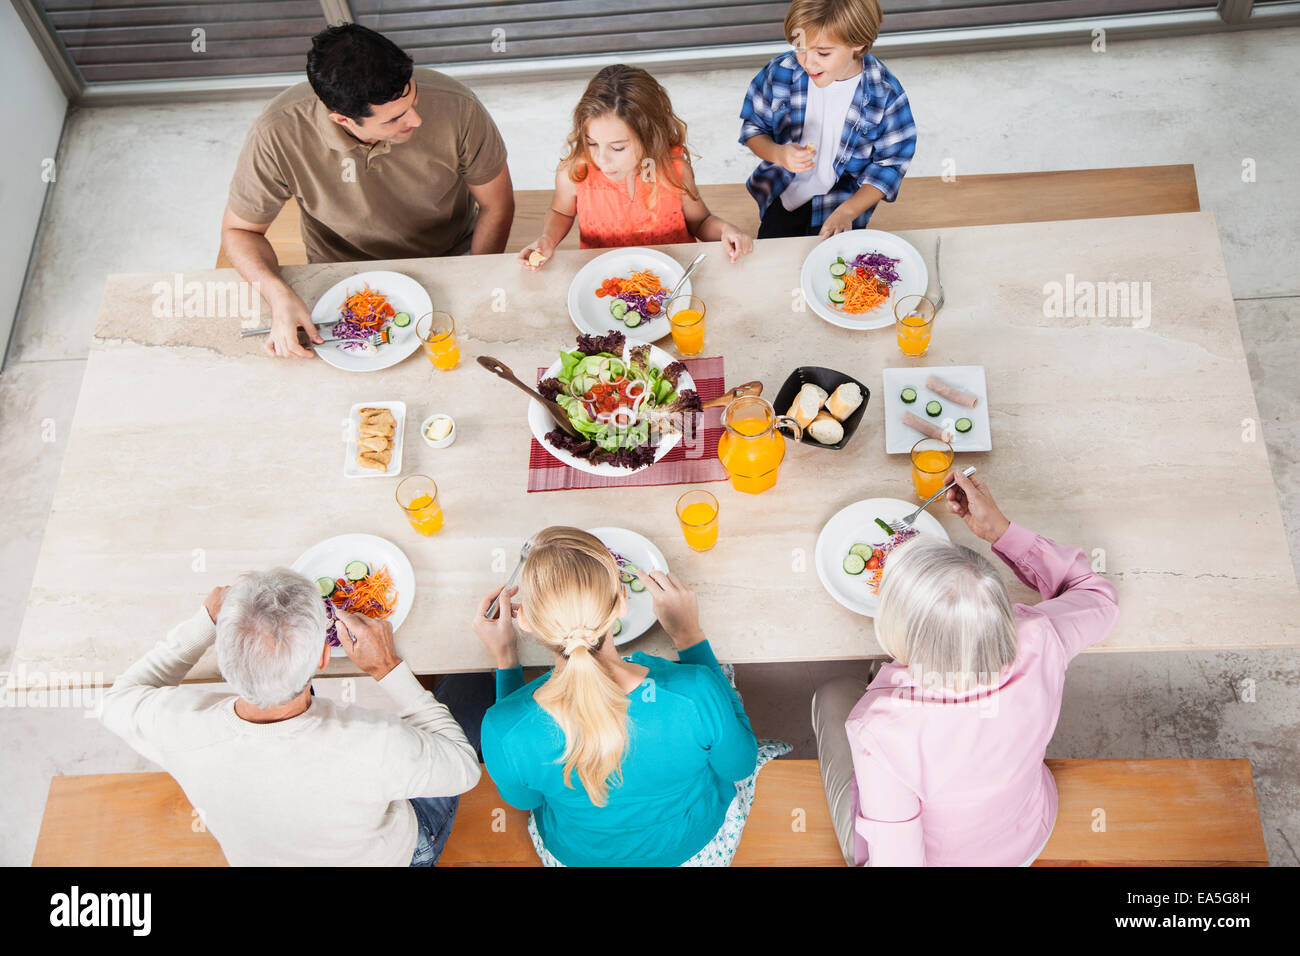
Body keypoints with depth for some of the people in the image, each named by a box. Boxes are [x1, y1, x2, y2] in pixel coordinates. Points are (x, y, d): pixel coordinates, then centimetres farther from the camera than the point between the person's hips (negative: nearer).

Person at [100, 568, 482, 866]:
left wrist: (207, 620, -10)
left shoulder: (182, 728, -37)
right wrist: (388, 668, -24)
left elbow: (118, 701, -11)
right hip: (384, 856, -2)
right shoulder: (376, 745, -46)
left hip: (257, 854, 3)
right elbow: (464, 768, -23)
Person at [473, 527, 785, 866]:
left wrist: (505, 661, -12)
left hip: (575, 854, 1)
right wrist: (689, 635, -15)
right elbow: (741, 764, -15)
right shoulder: (695, 694, -41)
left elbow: (522, 797, -9)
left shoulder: (504, 730, -36)